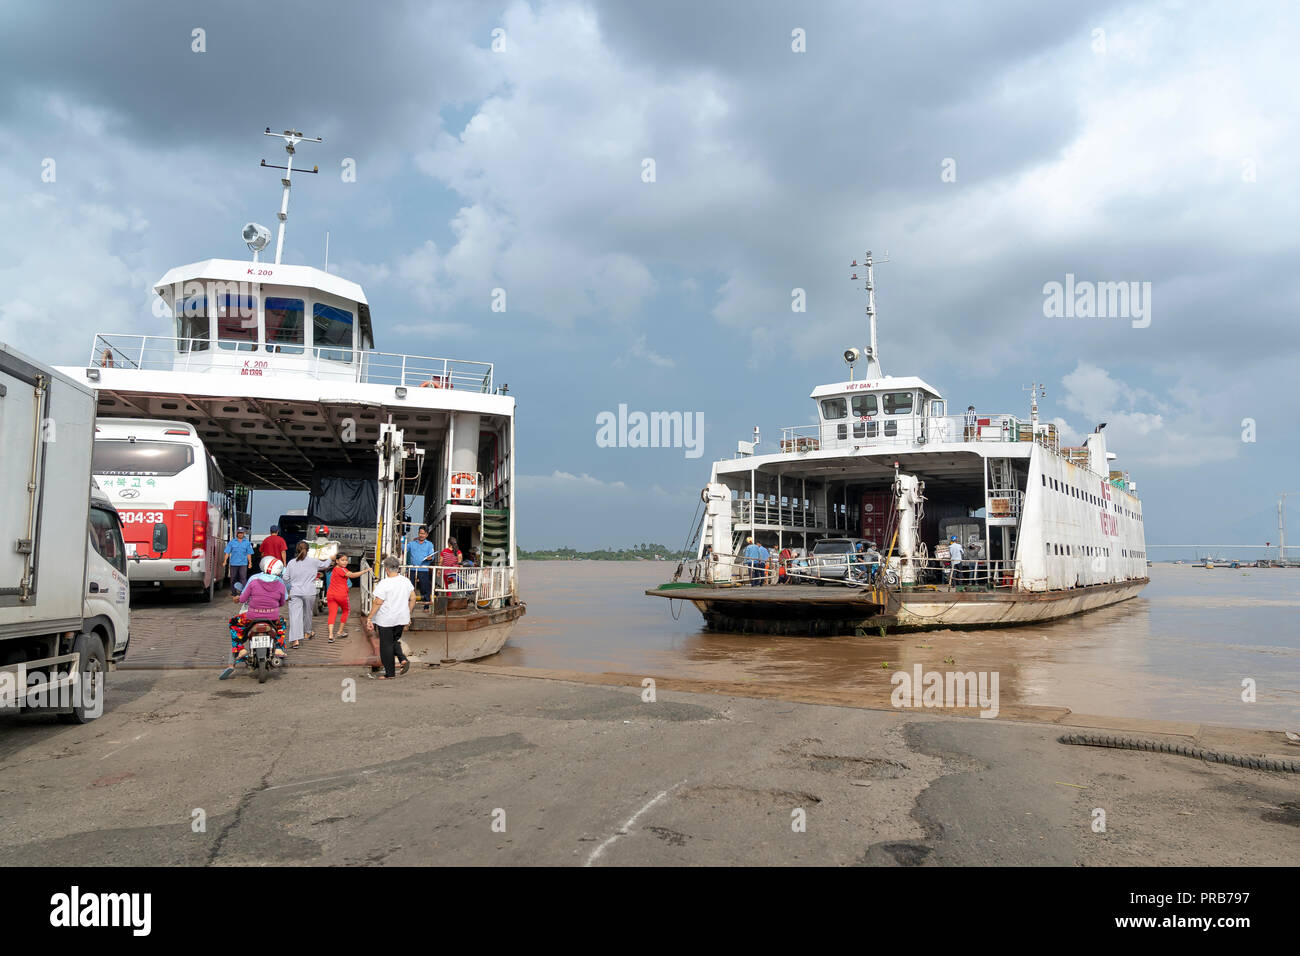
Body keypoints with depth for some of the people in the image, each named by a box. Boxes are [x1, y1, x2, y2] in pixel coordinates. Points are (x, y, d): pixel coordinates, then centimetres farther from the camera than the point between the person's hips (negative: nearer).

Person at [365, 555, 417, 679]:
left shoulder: (384, 584, -16)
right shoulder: (406, 581, 2)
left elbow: (377, 603, -17)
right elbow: (412, 599, 8)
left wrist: (369, 618, -10)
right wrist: (408, 614, 18)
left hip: (386, 620, -6)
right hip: (401, 618, 6)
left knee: (386, 645, 6)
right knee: (395, 641, 23)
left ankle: (390, 673, 11)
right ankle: (403, 659, 1)